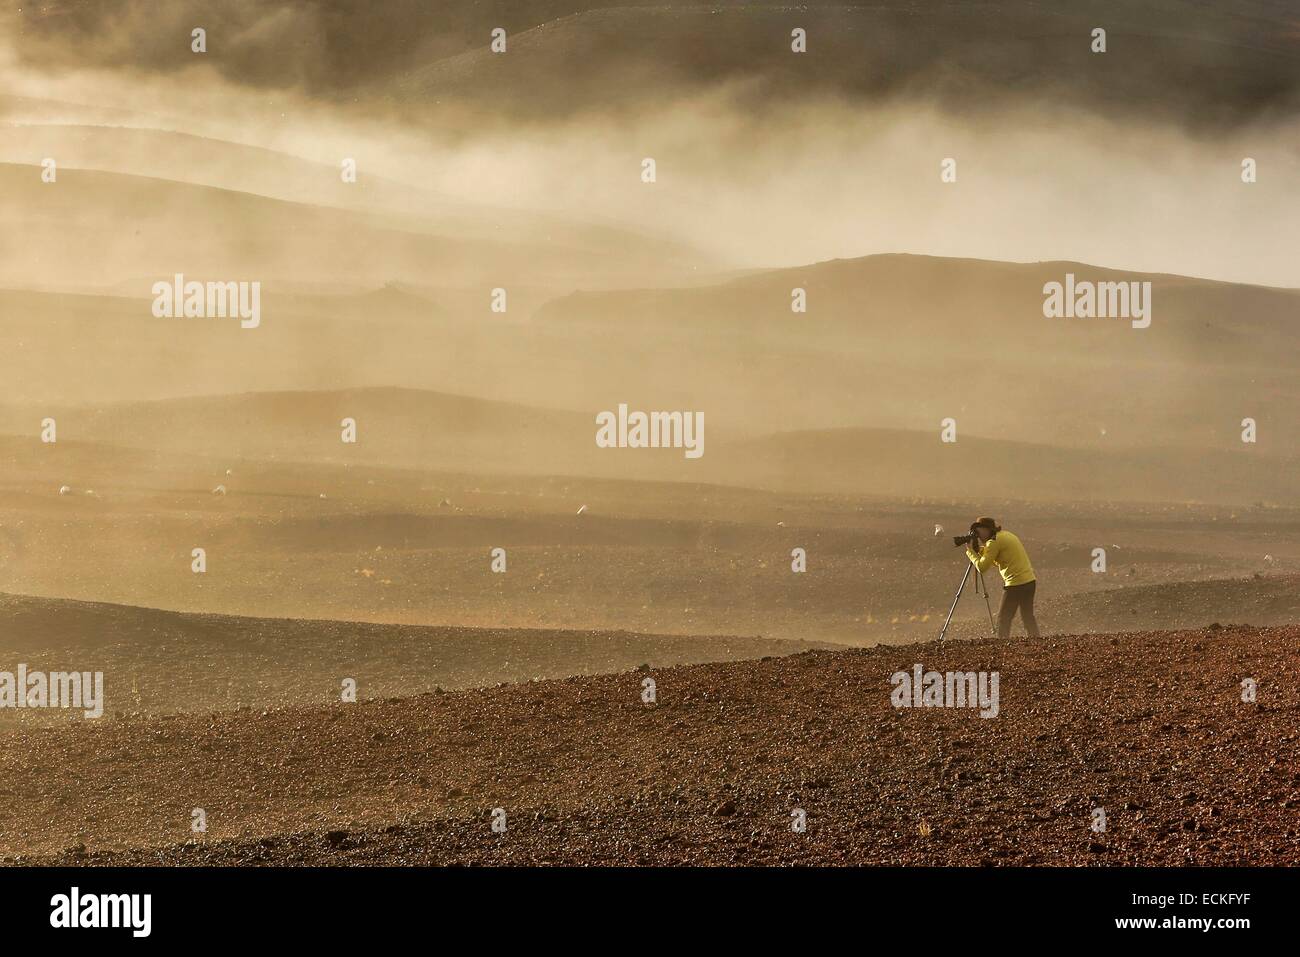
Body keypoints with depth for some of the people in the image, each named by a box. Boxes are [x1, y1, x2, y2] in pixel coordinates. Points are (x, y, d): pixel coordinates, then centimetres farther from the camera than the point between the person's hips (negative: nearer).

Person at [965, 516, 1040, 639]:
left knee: (1003, 618, -1)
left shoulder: (994, 542, -11)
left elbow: (981, 566, -12)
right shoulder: (1007, 534, 17)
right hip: (1030, 580, 9)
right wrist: (980, 550, 15)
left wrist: (970, 552, 0)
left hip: (1015, 584, -9)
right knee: (1028, 616, 16)